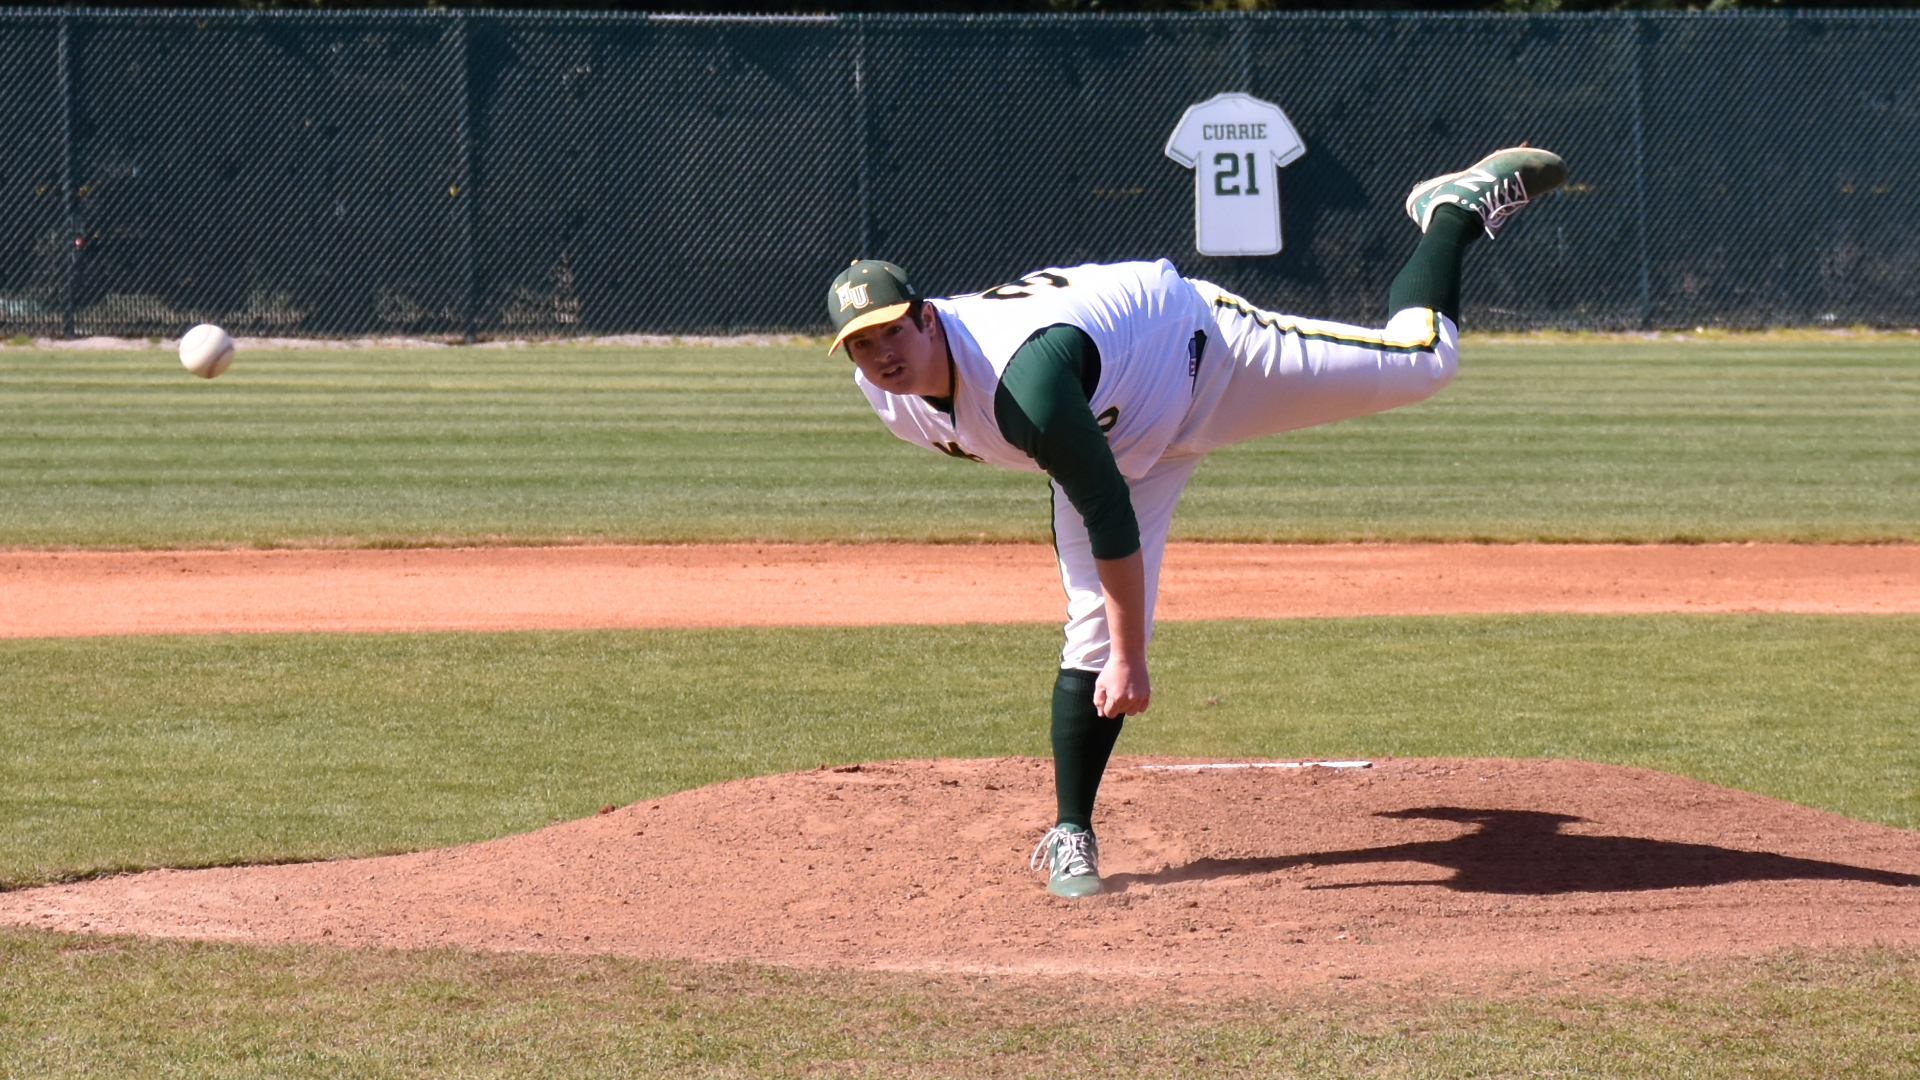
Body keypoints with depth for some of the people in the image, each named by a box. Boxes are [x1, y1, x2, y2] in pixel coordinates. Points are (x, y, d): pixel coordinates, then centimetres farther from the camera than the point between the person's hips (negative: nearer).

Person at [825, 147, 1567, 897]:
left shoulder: (1023, 374, -46)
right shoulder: (885, 387, -22)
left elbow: (1110, 515, -39)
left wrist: (1130, 658, -34)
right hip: (1114, 434, 6)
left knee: (1421, 360, 5)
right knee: (1094, 629, -5)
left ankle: (1456, 212, 28)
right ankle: (1071, 835, 6)